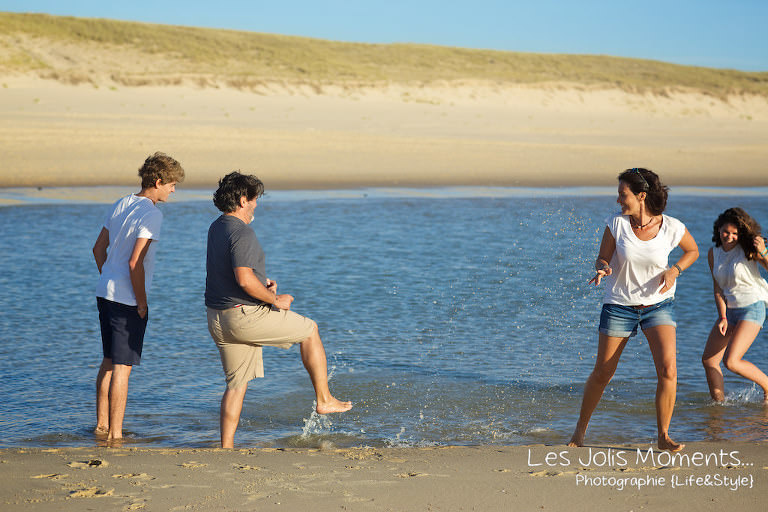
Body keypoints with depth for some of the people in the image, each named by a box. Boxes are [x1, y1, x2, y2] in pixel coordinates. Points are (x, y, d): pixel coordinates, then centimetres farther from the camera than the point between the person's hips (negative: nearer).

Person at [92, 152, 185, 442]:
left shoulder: (121, 205, 11)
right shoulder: (152, 214, -15)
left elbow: (99, 249, 17)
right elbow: (135, 263, -21)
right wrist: (141, 302, -12)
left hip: (105, 293, 9)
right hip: (128, 299, -9)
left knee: (109, 361, 18)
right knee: (122, 366, -2)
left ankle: (102, 425, 26)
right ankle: (115, 434, 2)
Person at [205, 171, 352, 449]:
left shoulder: (216, 228, 13)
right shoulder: (242, 233, -18)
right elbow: (244, 279, -28)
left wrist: (261, 286, 15)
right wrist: (275, 299, -14)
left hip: (218, 319, 9)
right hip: (245, 316, -9)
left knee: (237, 384, 13)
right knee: (310, 330, 10)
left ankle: (226, 446, 10)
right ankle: (324, 400, 15)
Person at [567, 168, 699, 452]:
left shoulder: (672, 228, -11)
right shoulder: (616, 223, -10)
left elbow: (692, 250, 9)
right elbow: (602, 259, -2)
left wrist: (675, 270, -10)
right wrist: (601, 270, -26)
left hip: (658, 305, 0)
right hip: (619, 306, 1)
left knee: (668, 370, -17)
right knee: (602, 373, 7)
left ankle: (663, 436, -1)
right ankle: (581, 428, 29)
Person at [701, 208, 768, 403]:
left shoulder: (748, 250, -11)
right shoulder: (714, 253, 3)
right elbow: (718, 289, 5)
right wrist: (722, 317, -4)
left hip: (752, 308, -6)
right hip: (729, 310, 6)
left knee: (732, 361, -17)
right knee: (708, 360, 3)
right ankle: (719, 403, 14)